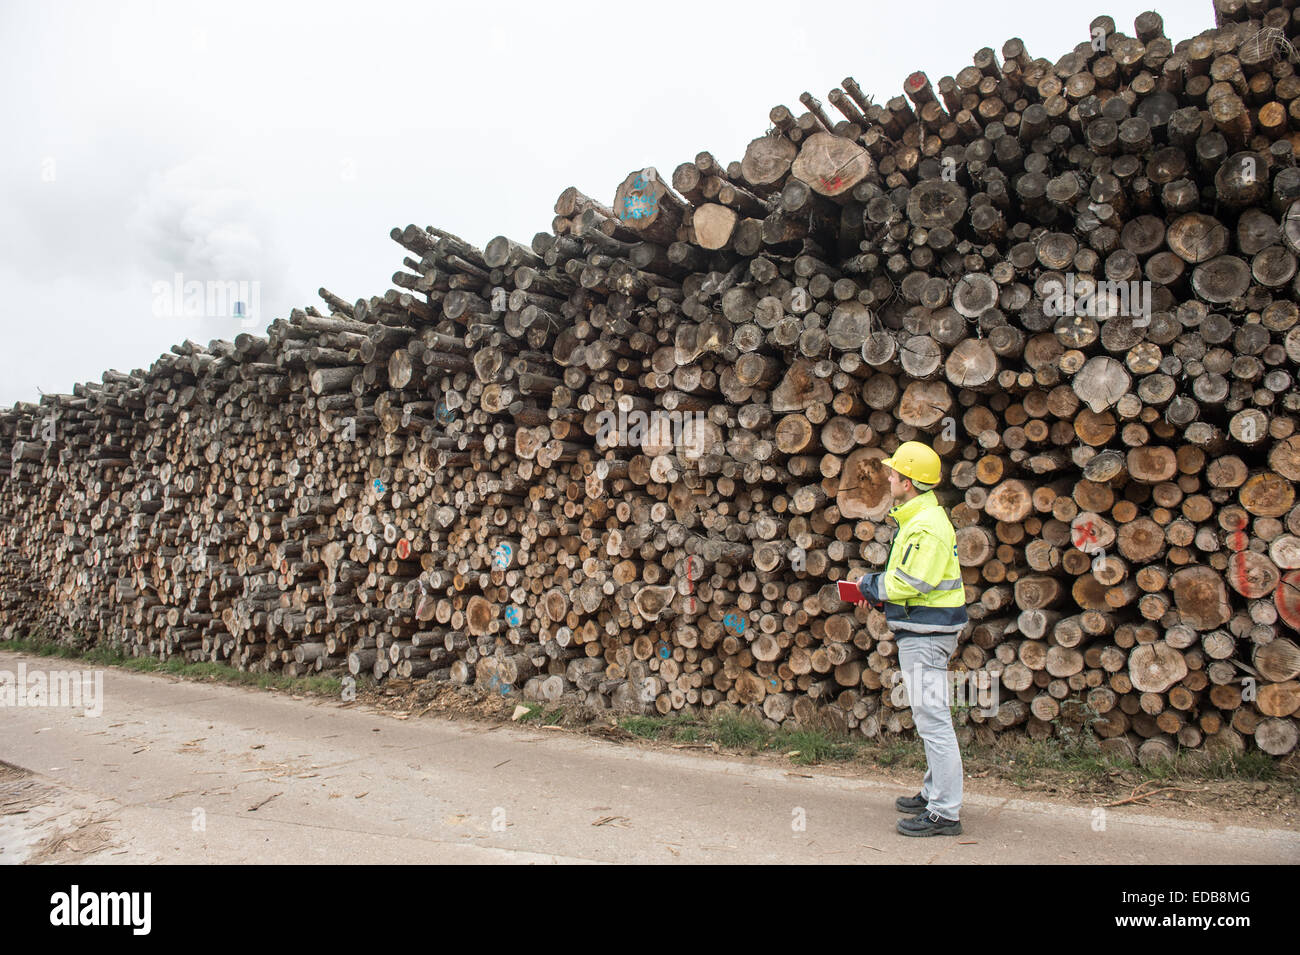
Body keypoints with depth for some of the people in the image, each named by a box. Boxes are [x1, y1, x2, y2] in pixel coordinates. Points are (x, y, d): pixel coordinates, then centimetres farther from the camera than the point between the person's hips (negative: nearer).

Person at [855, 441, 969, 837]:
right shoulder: (919, 518, 15)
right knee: (930, 717, 19)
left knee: (932, 719, -6)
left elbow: (909, 584, -23)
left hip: (925, 632, -11)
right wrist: (880, 586, 7)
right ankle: (935, 792, 32)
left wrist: (872, 586, -8)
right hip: (924, 629, 11)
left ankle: (945, 813, 1)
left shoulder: (926, 526, -20)